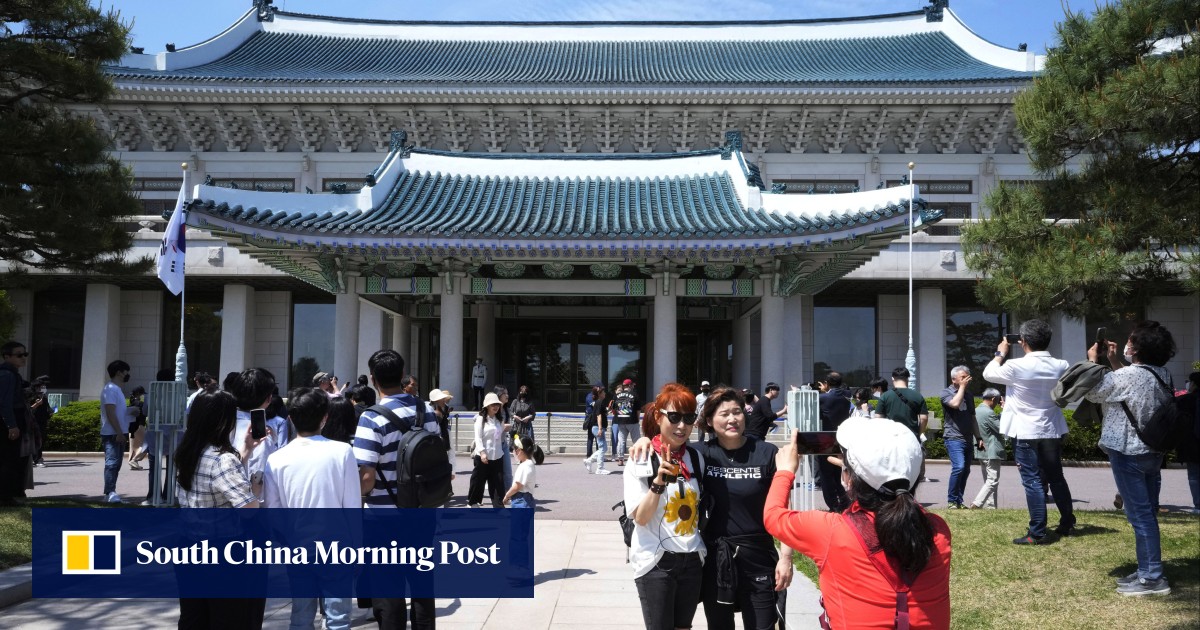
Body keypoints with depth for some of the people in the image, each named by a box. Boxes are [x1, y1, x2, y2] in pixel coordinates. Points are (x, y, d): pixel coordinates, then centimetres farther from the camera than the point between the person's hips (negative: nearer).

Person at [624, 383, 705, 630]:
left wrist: (703, 544, 8)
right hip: (656, 563, -4)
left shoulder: (696, 458, 3)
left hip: (692, 560, 5)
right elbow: (640, 518, -16)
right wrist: (659, 482, -28)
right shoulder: (640, 461, -10)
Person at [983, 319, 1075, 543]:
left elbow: (989, 373, -2)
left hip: (1026, 433, -5)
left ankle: (1037, 533, -1)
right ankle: (1067, 523, 29)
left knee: (1032, 482, -2)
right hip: (1052, 431, 5)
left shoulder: (1016, 366, -18)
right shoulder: (1061, 366, -2)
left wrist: (1001, 353, 12)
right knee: (1056, 478, 18)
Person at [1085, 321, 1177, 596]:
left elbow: (1092, 392, -8)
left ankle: (1152, 578, 0)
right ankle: (1148, 571, 22)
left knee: (1140, 515, -4)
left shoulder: (1129, 375, -21)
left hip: (1129, 454, -8)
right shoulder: (1162, 375, 5)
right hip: (1153, 452, 9)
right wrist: (1114, 362, 19)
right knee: (1147, 514, 14)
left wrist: (1092, 361, 6)